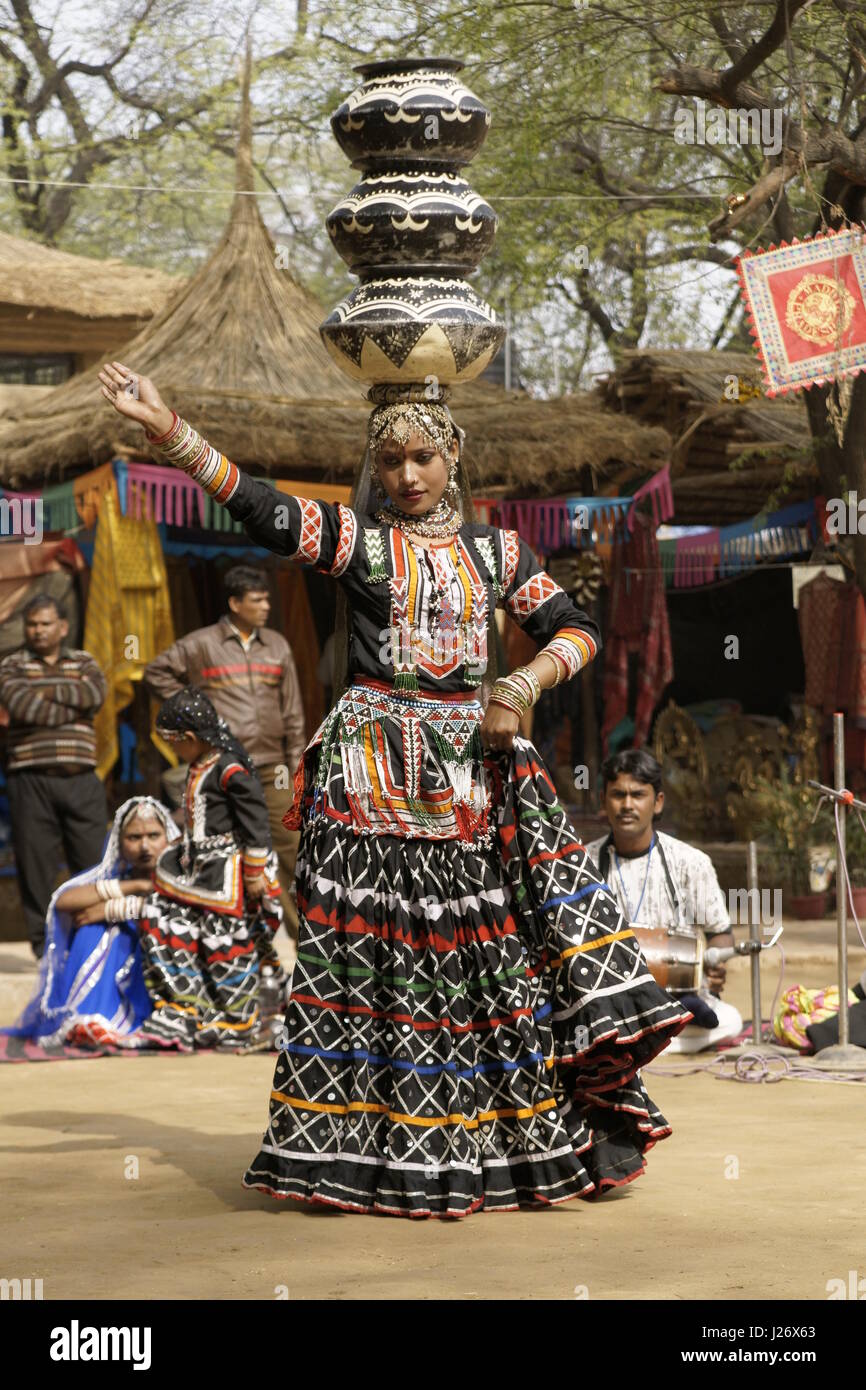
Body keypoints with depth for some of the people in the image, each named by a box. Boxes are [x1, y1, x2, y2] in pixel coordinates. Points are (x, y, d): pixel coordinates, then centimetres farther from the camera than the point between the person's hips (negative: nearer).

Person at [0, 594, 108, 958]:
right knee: (35, 862, -2)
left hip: (81, 780, 2)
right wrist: (75, 708, -5)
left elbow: (94, 693, -7)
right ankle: (43, 939, 6)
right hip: (31, 780, -2)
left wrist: (46, 692, -6)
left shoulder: (84, 663, 16)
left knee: (93, 859, 0)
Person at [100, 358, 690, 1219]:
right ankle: (364, 1145, -1)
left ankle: (520, 1135, 3)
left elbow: (574, 630, 16)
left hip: (472, 761, 2)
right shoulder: (352, 536, 6)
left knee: (490, 944, -3)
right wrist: (163, 428, -21)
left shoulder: (494, 551, 13)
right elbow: (259, 509, -9)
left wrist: (523, 688, -3)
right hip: (372, 764, -2)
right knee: (369, 944, -5)